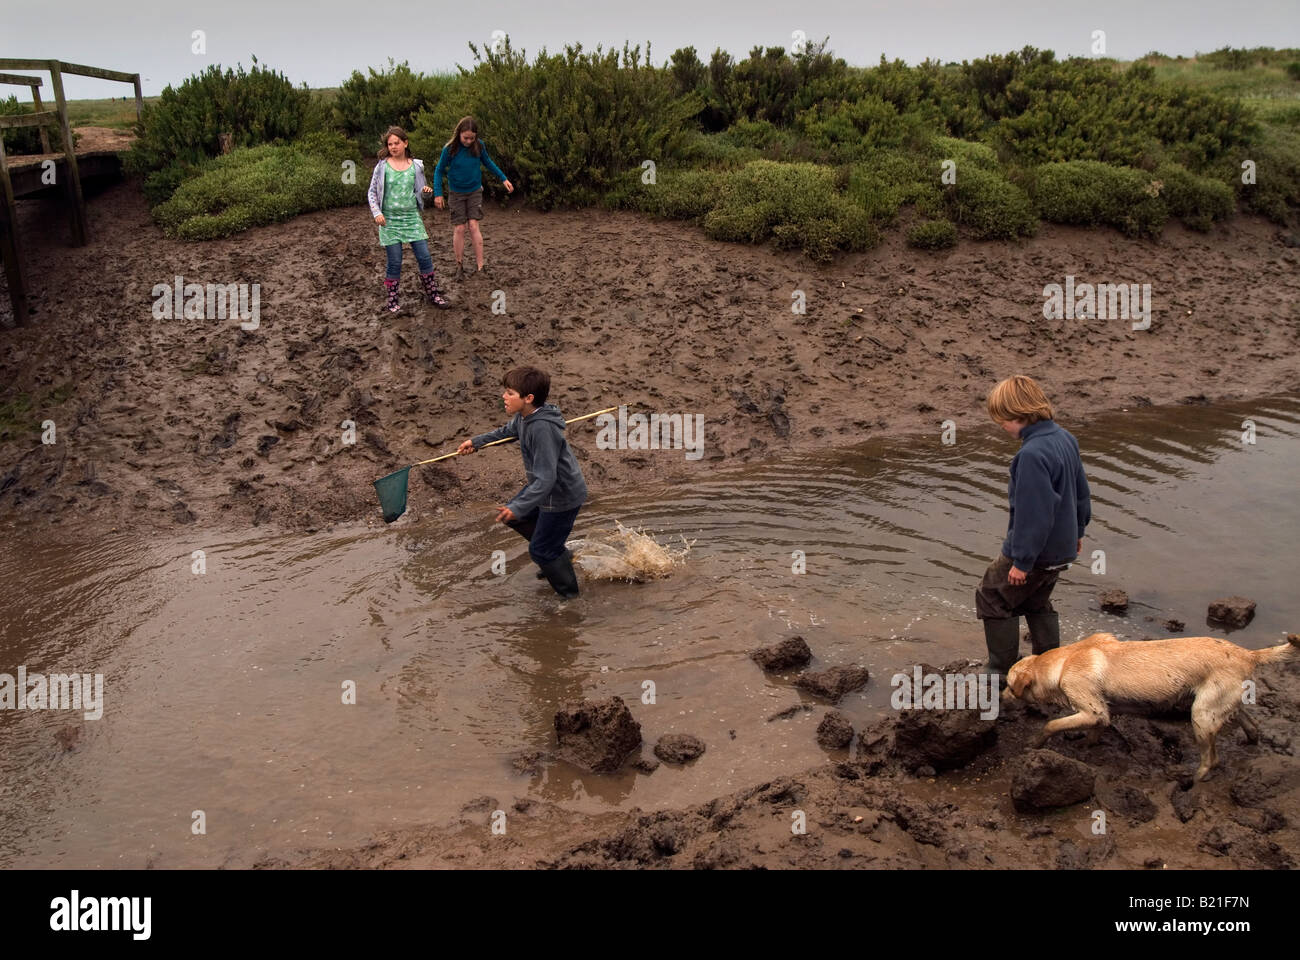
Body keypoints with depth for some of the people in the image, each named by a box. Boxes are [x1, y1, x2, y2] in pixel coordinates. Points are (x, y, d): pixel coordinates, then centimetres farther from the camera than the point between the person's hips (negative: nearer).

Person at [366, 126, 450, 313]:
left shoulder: (416, 166, 4)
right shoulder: (382, 166, -2)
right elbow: (372, 192, 3)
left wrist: (425, 190, -8)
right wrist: (376, 212, -9)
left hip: (412, 217, 2)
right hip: (390, 220, -2)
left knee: (424, 257, 1)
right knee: (394, 262, 0)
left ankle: (433, 294, 15)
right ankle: (392, 301, 13)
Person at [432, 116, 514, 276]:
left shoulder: (479, 146, -11)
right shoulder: (450, 149, -17)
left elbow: (488, 162, 8)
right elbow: (439, 170, -6)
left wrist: (504, 179, 7)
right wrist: (438, 193, -11)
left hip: (475, 192, 1)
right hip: (456, 193, -1)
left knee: (473, 226, -8)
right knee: (459, 228, -1)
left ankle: (480, 267, -5)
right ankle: (459, 265, 13)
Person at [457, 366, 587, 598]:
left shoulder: (542, 428, -35)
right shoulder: (523, 416, -5)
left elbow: (546, 479, -37)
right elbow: (507, 431, 21)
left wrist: (518, 507, -42)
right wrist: (476, 441, 17)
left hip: (562, 496, -10)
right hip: (544, 485, 10)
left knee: (540, 551, 4)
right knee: (513, 517, 25)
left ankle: (568, 593, 28)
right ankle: (560, 557, 38)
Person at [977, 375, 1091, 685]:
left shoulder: (1032, 454, -30)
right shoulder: (1065, 438, 2)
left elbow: (1033, 514, -29)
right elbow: (1081, 491, 14)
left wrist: (1021, 561, -21)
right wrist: (1077, 531, 27)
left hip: (1035, 552, -9)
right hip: (1062, 548, 9)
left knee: (992, 598, 9)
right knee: (1037, 603, 26)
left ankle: (1003, 671, 16)